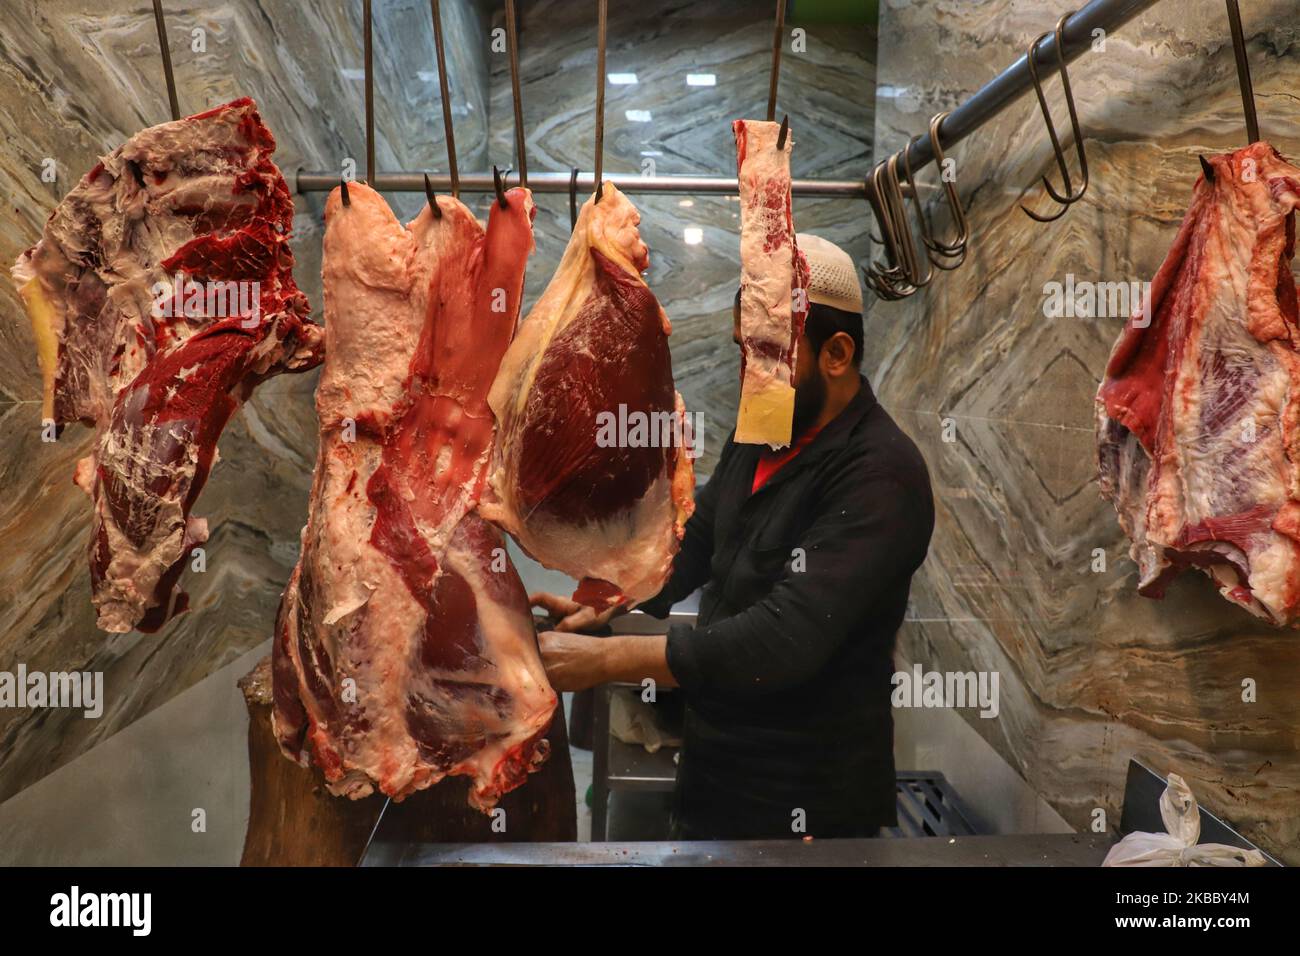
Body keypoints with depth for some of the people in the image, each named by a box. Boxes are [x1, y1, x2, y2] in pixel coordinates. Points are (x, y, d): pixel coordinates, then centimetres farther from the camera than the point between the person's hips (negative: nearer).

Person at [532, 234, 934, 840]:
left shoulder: (881, 475, -23)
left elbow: (785, 639, -31)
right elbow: (696, 540, 12)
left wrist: (604, 659, -29)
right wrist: (602, 605, -4)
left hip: (805, 799, -7)